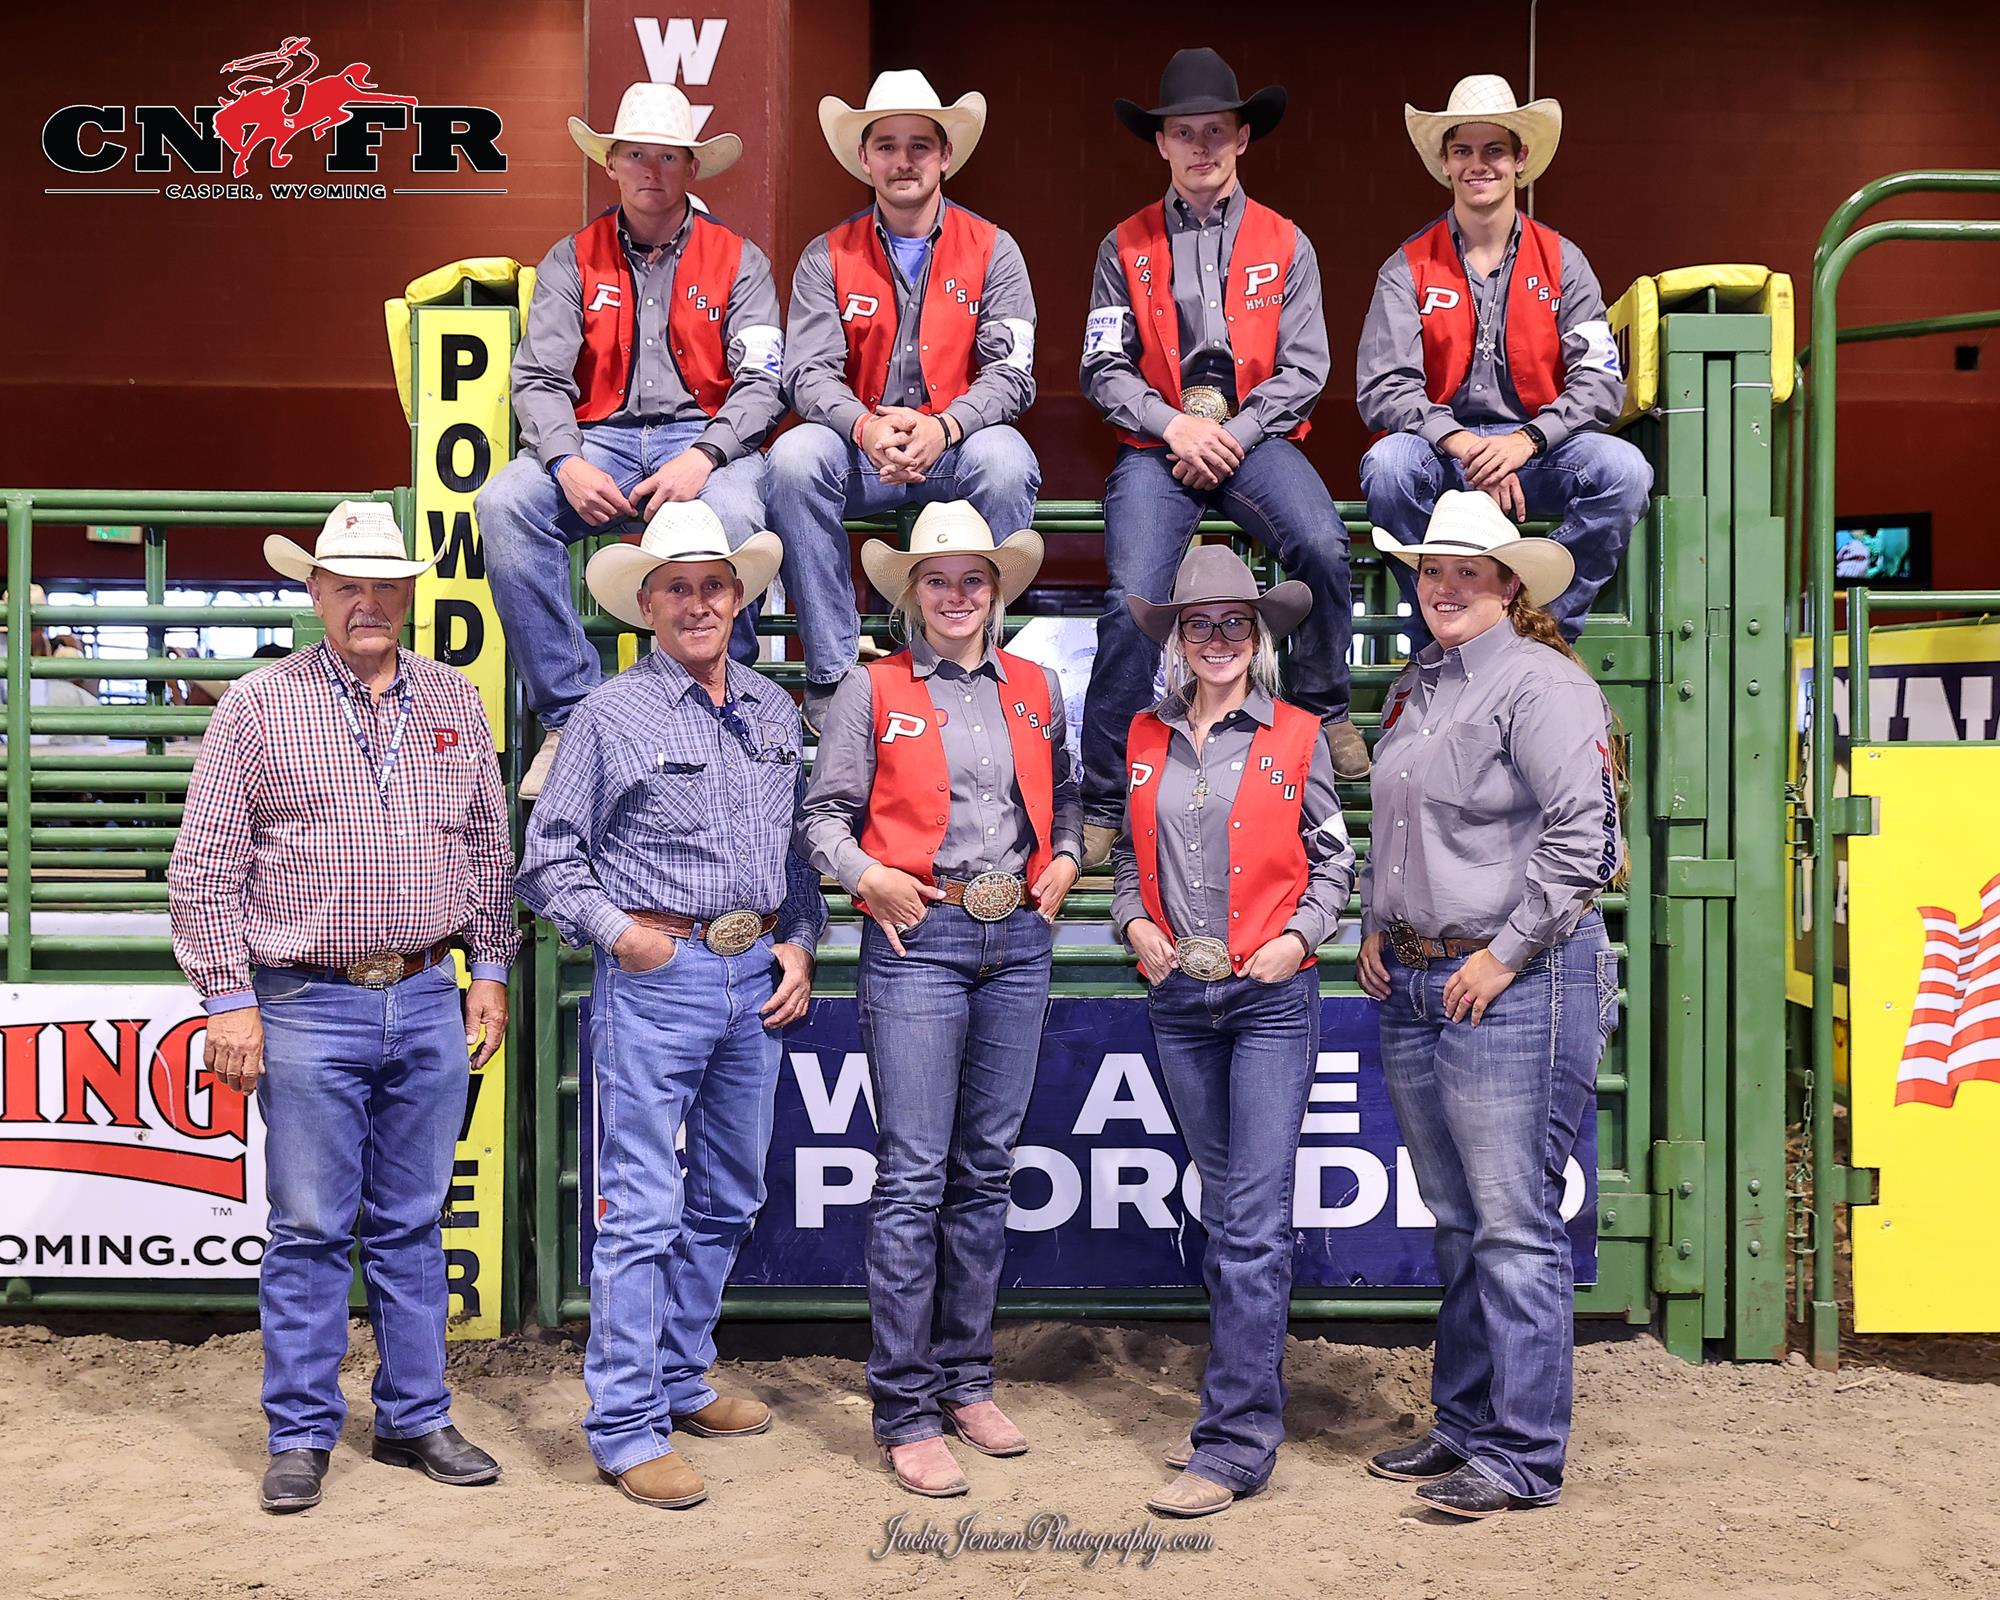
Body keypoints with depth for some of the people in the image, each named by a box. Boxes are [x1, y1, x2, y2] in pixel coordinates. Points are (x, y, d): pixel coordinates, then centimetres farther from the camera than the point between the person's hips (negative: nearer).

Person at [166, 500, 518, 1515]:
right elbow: (205, 867, -2)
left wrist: (491, 975, 10)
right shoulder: (259, 705, -1)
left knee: (410, 1227, 11)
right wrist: (229, 1001, -7)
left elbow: (490, 852, 16)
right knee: (309, 1230, 3)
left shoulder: (454, 705, 9)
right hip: (309, 1006, -3)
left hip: (429, 1003, 3)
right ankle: (301, 1435, 15)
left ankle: (414, 1420, 22)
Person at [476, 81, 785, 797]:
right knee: (503, 503, -28)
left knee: (729, 517, -37)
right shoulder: (572, 261, 13)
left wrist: (701, 457, -19)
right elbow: (538, 379, 4)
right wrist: (567, 464, -17)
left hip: (703, 437, -2)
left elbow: (761, 382, 0)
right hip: (596, 439, 2)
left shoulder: (738, 260, 10)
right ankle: (569, 716, -23)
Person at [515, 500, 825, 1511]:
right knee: (640, 1210, -5)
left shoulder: (775, 712, 12)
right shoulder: (610, 716, -3)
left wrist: (800, 944, 7)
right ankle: (628, 1428, 2)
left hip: (755, 977, 6)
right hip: (655, 974, -6)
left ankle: (682, 1381, 30)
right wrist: (620, 933, -11)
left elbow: (804, 846, 19)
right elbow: (547, 859, -1)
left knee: (726, 1200, 15)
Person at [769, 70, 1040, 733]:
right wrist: (865, 428, -27)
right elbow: (808, 374, -4)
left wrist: (942, 427, -26)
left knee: (1006, 462, -34)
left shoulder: (991, 249, 4)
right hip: (858, 448, 1)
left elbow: (1011, 374, -5)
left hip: (956, 444, -1)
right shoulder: (828, 256, 5)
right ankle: (832, 676, -24)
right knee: (794, 458, -30)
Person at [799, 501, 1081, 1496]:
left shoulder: (1036, 689, 14)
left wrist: (1065, 860, 9)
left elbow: (1065, 796, 26)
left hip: (1019, 944, 4)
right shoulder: (872, 691, 3)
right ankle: (905, 1413, 0)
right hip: (918, 940, -4)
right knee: (912, 1176, -7)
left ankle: (967, 1382, 21)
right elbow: (824, 815, 3)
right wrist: (867, 874, -13)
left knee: (986, 1170, 10)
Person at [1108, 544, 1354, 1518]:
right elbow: (1126, 853, 17)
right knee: (1221, 1206, 13)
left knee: (1254, 1217, -9)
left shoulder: (1296, 737, 0)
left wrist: (1300, 936, -9)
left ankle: (1235, 1443, -7)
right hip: (1178, 996, 4)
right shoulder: (1145, 738, 9)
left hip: (1270, 996, -4)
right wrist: (1134, 923, -1)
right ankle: (1246, 1399, 24)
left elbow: (1332, 860, 6)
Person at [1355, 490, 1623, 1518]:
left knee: (1514, 1227, -5)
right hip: (1413, 985, 9)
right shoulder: (1414, 689, 16)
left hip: (1515, 985, -8)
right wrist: (1374, 926, 15)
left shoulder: (1542, 685, -10)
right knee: (1455, 1222, 15)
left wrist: (1503, 953, -15)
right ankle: (1463, 1425, 26)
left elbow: (1579, 838, -17)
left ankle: (1524, 1457, 4)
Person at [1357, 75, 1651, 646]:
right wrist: (1464, 444, -25)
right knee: (1386, 465, -34)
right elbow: (1381, 388, -8)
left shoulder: (1562, 262, 8)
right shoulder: (1409, 268, 3)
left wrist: (1526, 440, -20)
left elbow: (1600, 382, -2)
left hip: (1537, 452, 1)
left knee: (1624, 469, -28)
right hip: (1440, 451, -1)